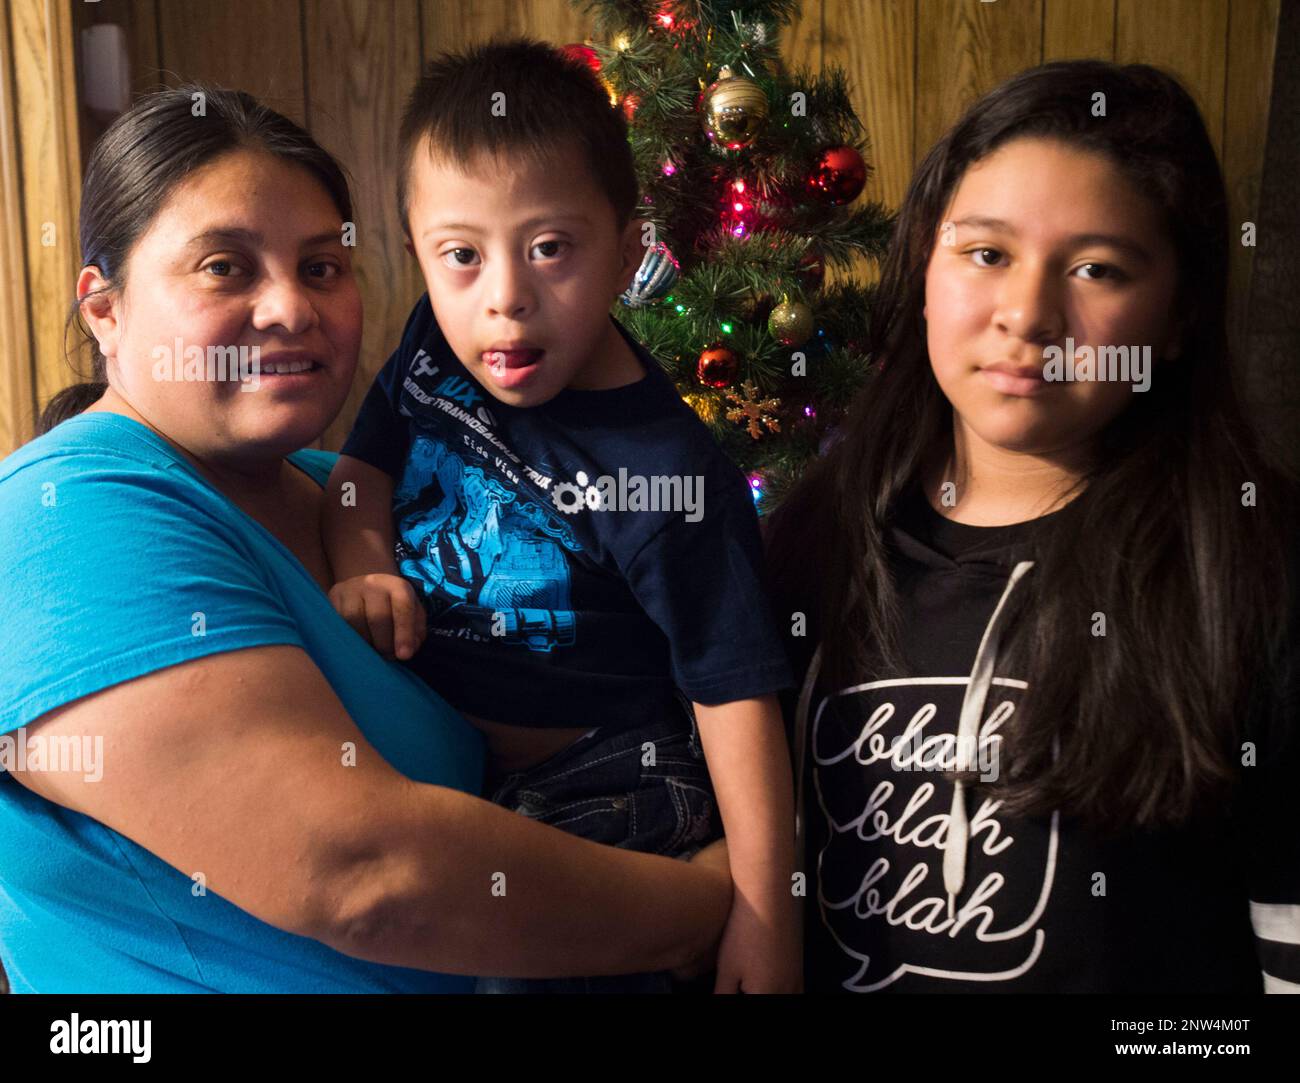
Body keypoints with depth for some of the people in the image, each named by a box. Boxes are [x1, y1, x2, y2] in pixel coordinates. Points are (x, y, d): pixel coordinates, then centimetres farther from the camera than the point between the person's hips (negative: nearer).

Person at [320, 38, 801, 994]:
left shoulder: (669, 476, -24)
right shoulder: (436, 345, -6)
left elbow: (734, 691, -20)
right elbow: (365, 468, 9)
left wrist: (765, 911, -18)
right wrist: (362, 572, -13)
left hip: (608, 785, -6)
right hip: (446, 762, 7)